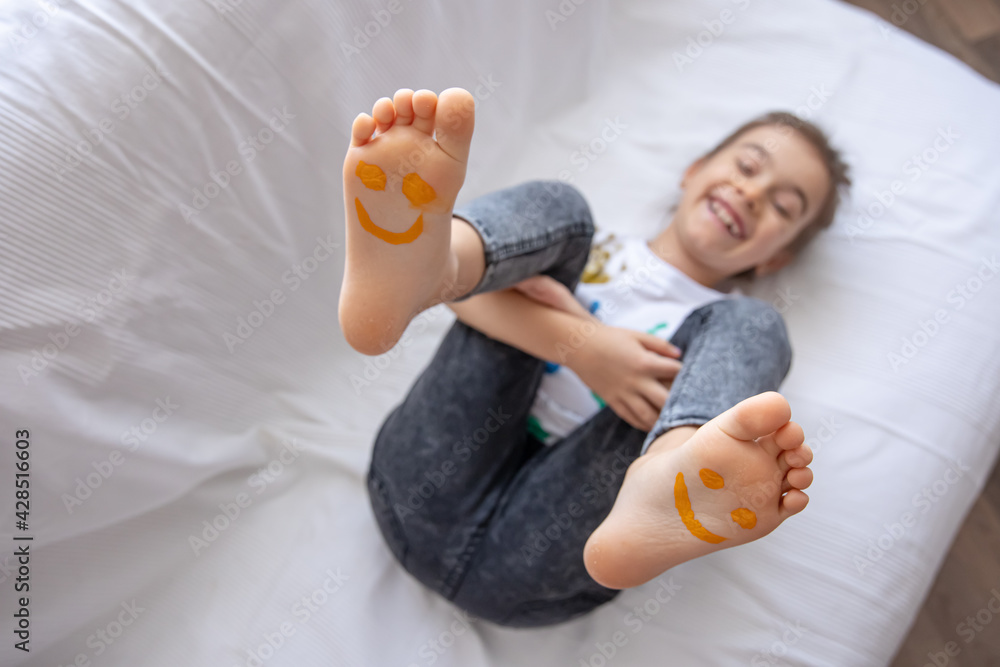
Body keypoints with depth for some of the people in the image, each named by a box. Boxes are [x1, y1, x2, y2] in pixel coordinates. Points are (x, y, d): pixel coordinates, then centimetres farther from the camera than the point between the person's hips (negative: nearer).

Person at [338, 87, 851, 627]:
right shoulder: (591, 248, 19)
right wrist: (579, 343, -17)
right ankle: (414, 265, -41)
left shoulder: (730, 331, 18)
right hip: (433, 488, 1)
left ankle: (661, 485, -47)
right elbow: (466, 281, -1)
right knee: (555, 206, -6)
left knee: (754, 325, -13)